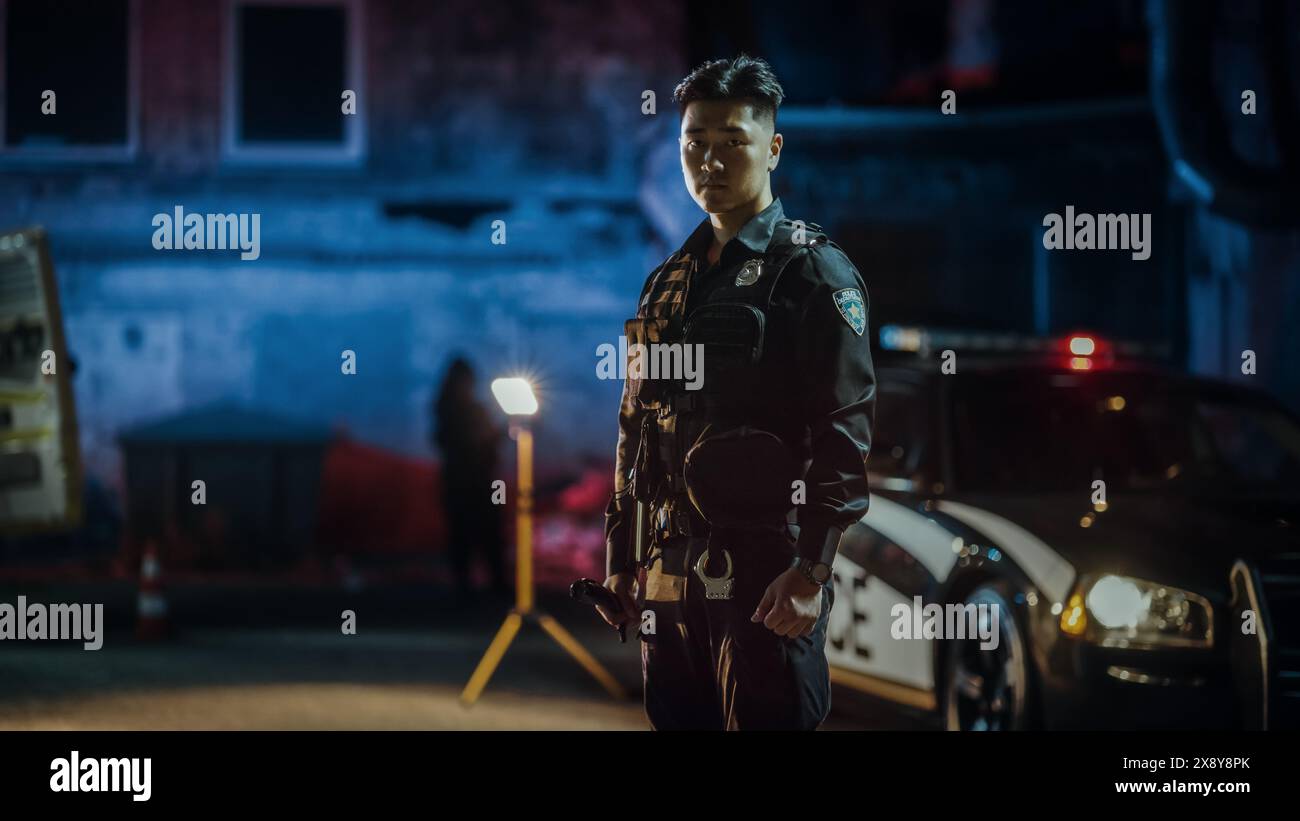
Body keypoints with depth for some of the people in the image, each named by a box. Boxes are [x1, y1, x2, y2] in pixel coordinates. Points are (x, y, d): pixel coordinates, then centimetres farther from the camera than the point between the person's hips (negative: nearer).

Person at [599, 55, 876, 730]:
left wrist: (811, 571, -18)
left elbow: (845, 428, -12)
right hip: (668, 573, 7)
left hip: (765, 573, -6)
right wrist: (621, 560, 16)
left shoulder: (812, 271, -4)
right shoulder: (668, 281, 17)